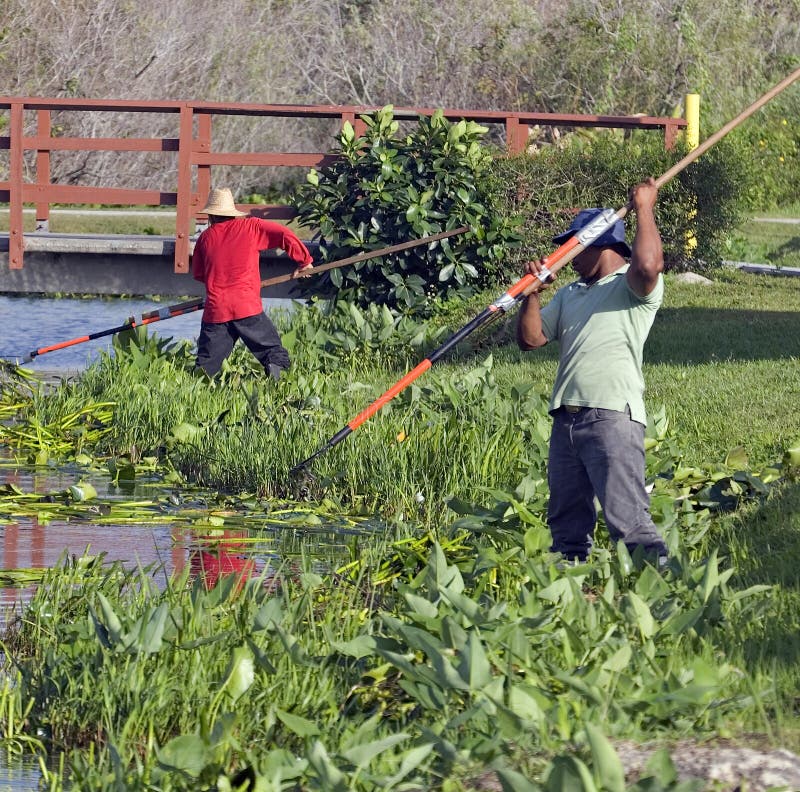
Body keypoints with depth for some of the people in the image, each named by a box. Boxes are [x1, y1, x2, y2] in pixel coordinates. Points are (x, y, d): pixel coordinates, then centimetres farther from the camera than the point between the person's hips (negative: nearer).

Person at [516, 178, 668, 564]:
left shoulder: (632, 285, 2)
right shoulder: (569, 295, 26)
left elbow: (648, 265, -22)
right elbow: (530, 338, 20)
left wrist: (644, 209, -11)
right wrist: (533, 293, 6)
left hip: (612, 416, -8)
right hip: (566, 418, 8)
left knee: (627, 517, -16)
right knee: (566, 522, 12)